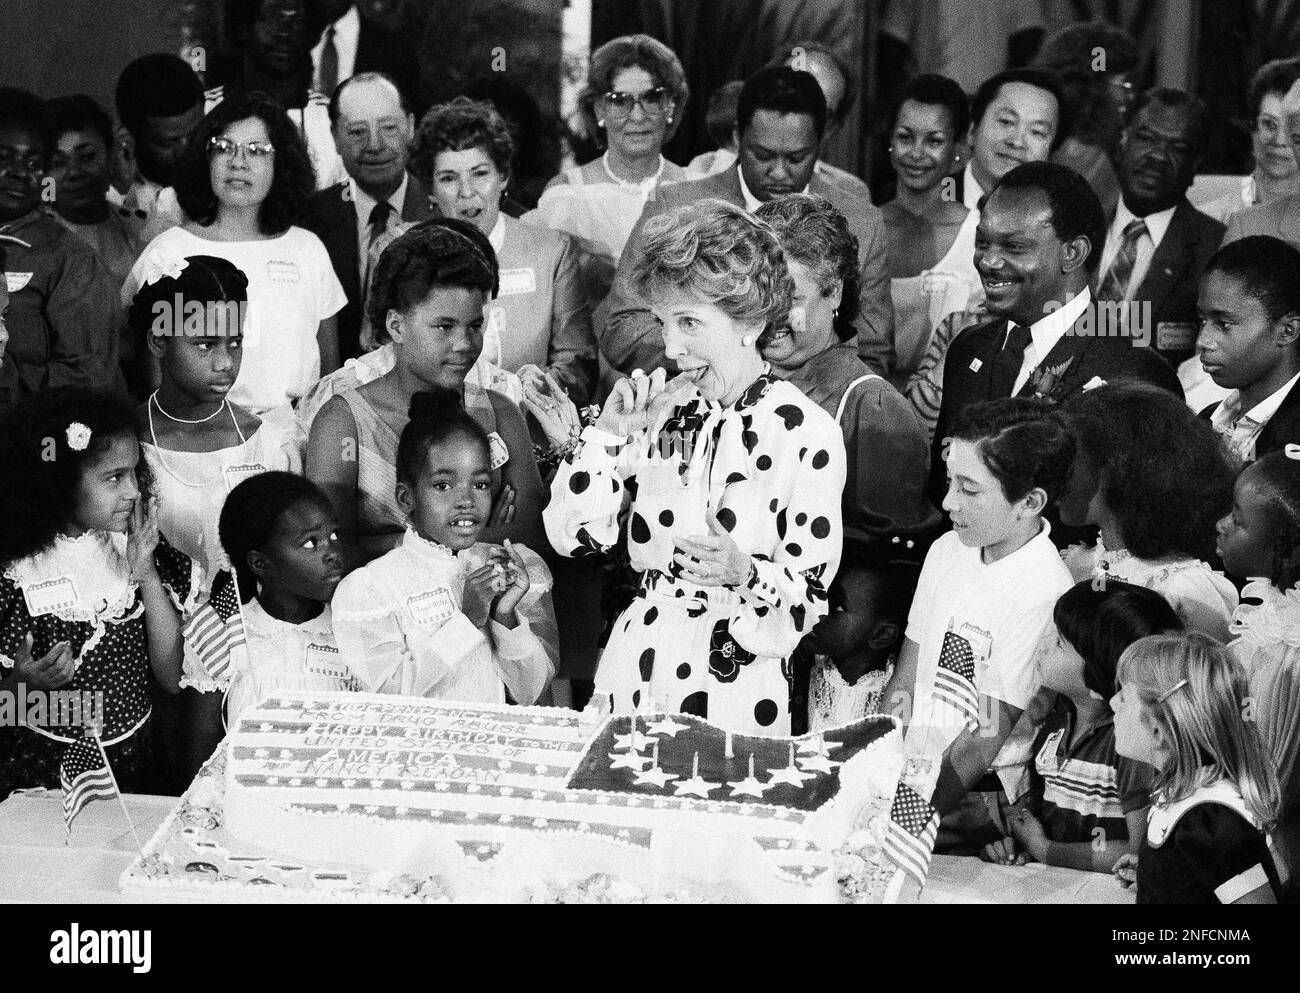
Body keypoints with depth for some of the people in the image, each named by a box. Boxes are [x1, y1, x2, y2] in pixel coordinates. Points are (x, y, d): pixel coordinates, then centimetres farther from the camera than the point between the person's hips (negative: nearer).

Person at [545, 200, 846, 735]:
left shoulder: (807, 434, -10)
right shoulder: (660, 408, 3)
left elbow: (810, 596, -7)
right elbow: (571, 535, 1)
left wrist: (745, 572, -26)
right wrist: (609, 432, -8)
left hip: (737, 687, -4)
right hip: (635, 667, 4)